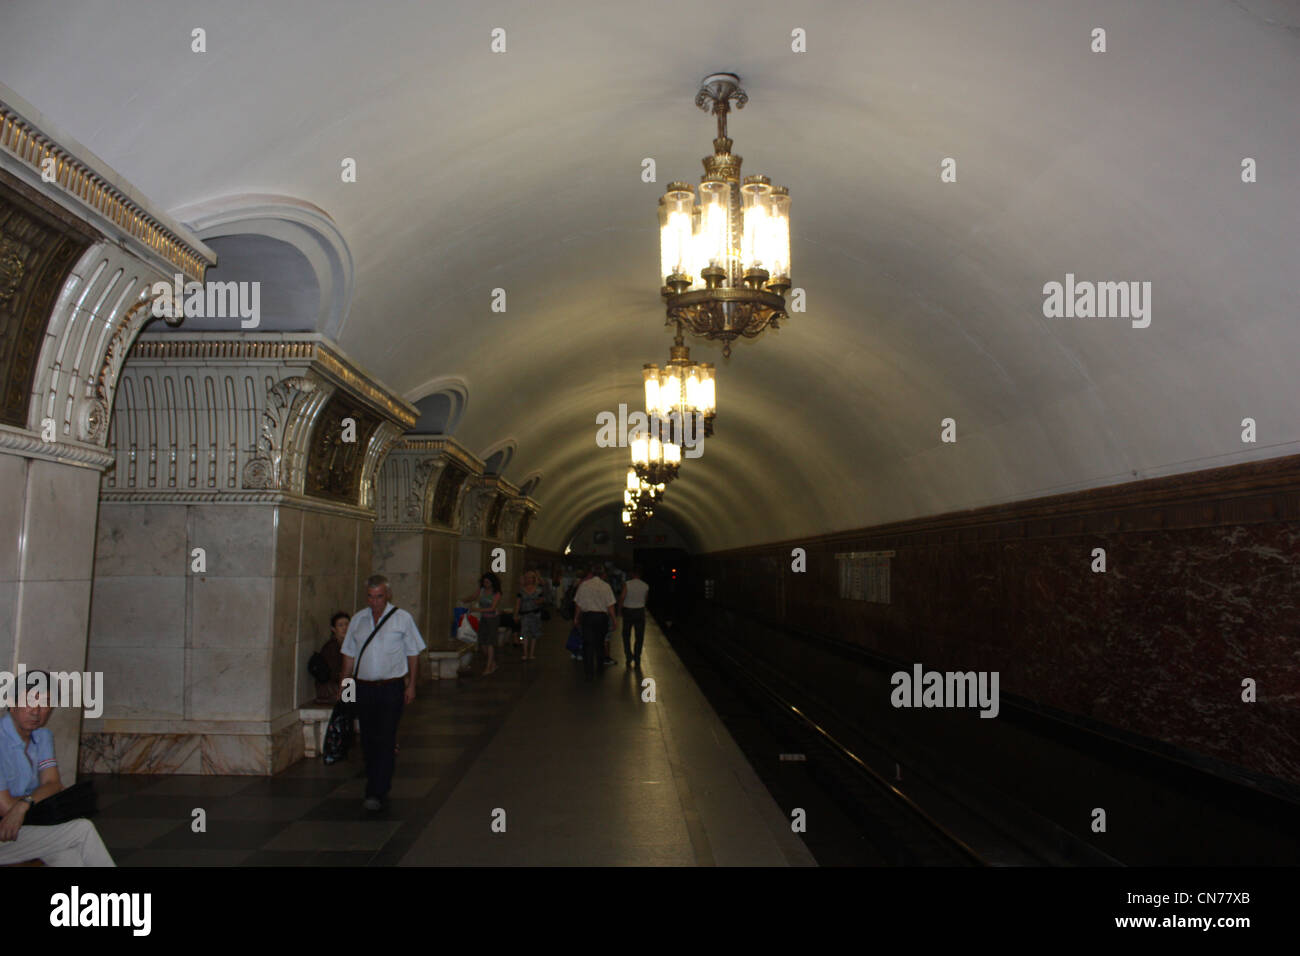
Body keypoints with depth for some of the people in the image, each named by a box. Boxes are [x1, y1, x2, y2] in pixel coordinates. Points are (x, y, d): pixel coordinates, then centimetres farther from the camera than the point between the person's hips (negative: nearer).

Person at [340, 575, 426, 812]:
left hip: (392, 688, -4)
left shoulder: (402, 619, -1)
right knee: (368, 739, 9)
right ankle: (379, 784, 25)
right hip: (364, 687, 4)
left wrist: (411, 685, -1)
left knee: (385, 740, -9)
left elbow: (413, 654, 3)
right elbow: (349, 655, 14)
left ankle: (377, 794, -8)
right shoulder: (358, 619, 9)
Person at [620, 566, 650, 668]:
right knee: (639, 637, 8)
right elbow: (645, 599, 4)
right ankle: (637, 660, 8)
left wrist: (619, 609, -3)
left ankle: (629, 656, 7)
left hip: (628, 611, -1)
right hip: (640, 611, 1)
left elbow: (622, 597, -15)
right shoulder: (645, 586, -3)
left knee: (626, 635, 15)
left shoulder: (627, 584, -10)